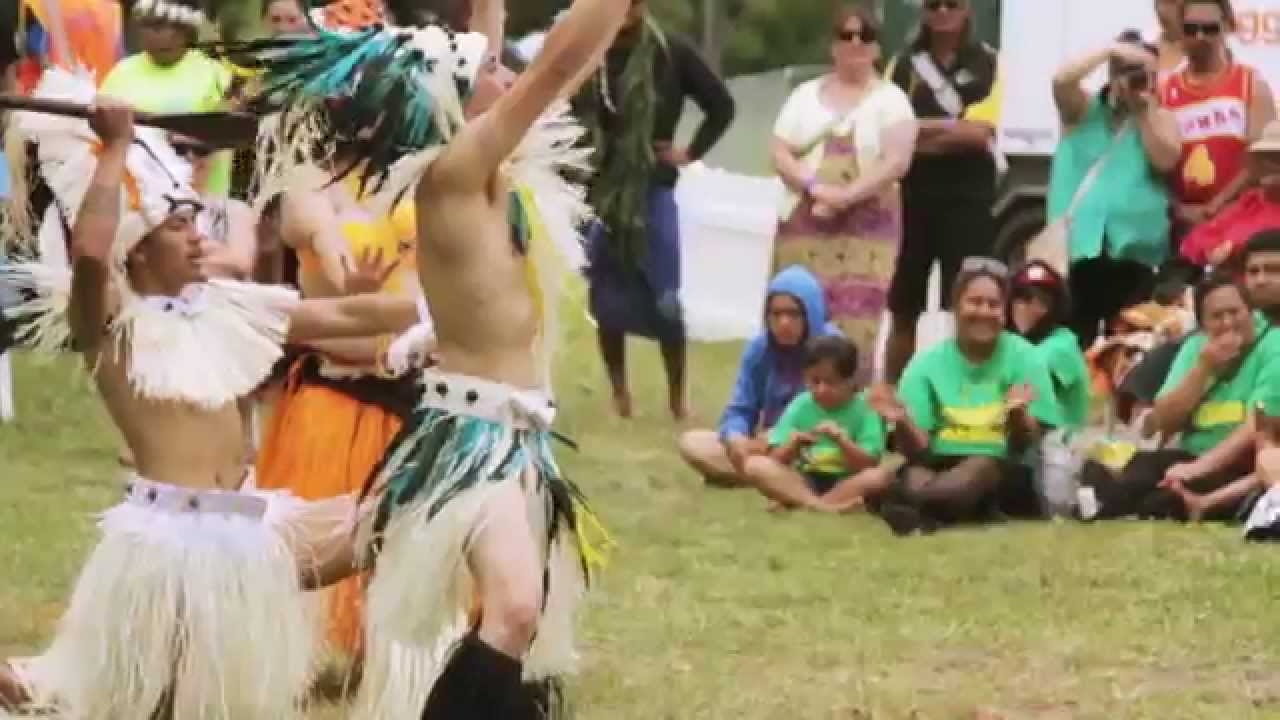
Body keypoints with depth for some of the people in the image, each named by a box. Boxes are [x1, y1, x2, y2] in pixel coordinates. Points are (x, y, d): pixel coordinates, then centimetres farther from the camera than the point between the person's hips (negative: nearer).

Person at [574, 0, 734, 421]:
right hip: (598, 192, 1)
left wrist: (691, 153, 3)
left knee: (665, 299, -3)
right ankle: (618, 394, 18)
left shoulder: (670, 54, -2)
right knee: (606, 298, 5)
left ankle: (677, 394, 9)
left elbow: (721, 105, 6)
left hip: (653, 190, -1)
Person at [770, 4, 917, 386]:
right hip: (805, 225, 3)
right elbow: (779, 153, 5)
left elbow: (897, 161, -9)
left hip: (865, 227, -3)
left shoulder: (889, 99, 2)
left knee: (853, 330, -12)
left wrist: (847, 195, -18)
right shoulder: (806, 95, 12)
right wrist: (815, 187, -13)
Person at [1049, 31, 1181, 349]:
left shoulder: (1160, 118, 13)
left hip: (1133, 245, 1)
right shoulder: (1084, 110, 10)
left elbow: (1165, 159, -4)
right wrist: (1112, 50, -9)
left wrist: (1144, 111, -4)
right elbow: (1061, 80, -9)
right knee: (1075, 337, -4)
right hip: (1078, 241, -1)